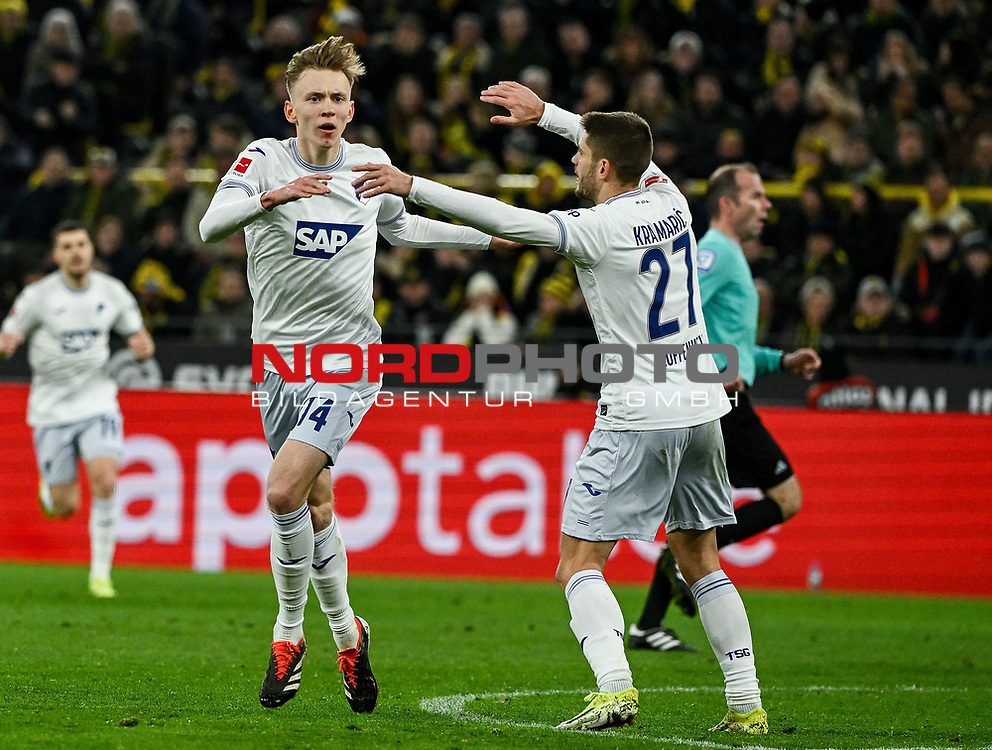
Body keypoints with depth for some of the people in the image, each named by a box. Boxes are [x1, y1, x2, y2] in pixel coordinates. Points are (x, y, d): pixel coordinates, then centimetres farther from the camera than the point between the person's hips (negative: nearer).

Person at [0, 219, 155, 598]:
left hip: (97, 402, 1)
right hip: (51, 408, -1)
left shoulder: (112, 291, 1)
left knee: (105, 482, -20)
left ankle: (100, 573, -7)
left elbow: (136, 333, 15)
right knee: (64, 508, -1)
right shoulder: (38, 295, -7)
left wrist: (142, 344, -9)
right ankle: (50, 489, 38)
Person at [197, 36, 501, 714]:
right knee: (316, 505, 7)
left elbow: (399, 226, 25)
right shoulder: (263, 159, -5)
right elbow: (212, 226, -23)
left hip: (349, 356, -1)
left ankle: (290, 631, -2)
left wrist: (488, 235, 23)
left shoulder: (371, 166, 3)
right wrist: (271, 197, -42)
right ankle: (345, 630, 29)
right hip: (279, 357, 1)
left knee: (285, 489, -20)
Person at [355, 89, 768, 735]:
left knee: (579, 564, -3)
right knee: (701, 562, 15)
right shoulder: (667, 198, 6)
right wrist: (544, 113, 32)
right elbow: (630, 150, 26)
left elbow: (504, 219, -19)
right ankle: (747, 703, 10)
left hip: (639, 416, -7)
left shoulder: (600, 229, -15)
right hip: (702, 409, 7)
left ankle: (615, 688, -22)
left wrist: (411, 186, -14)